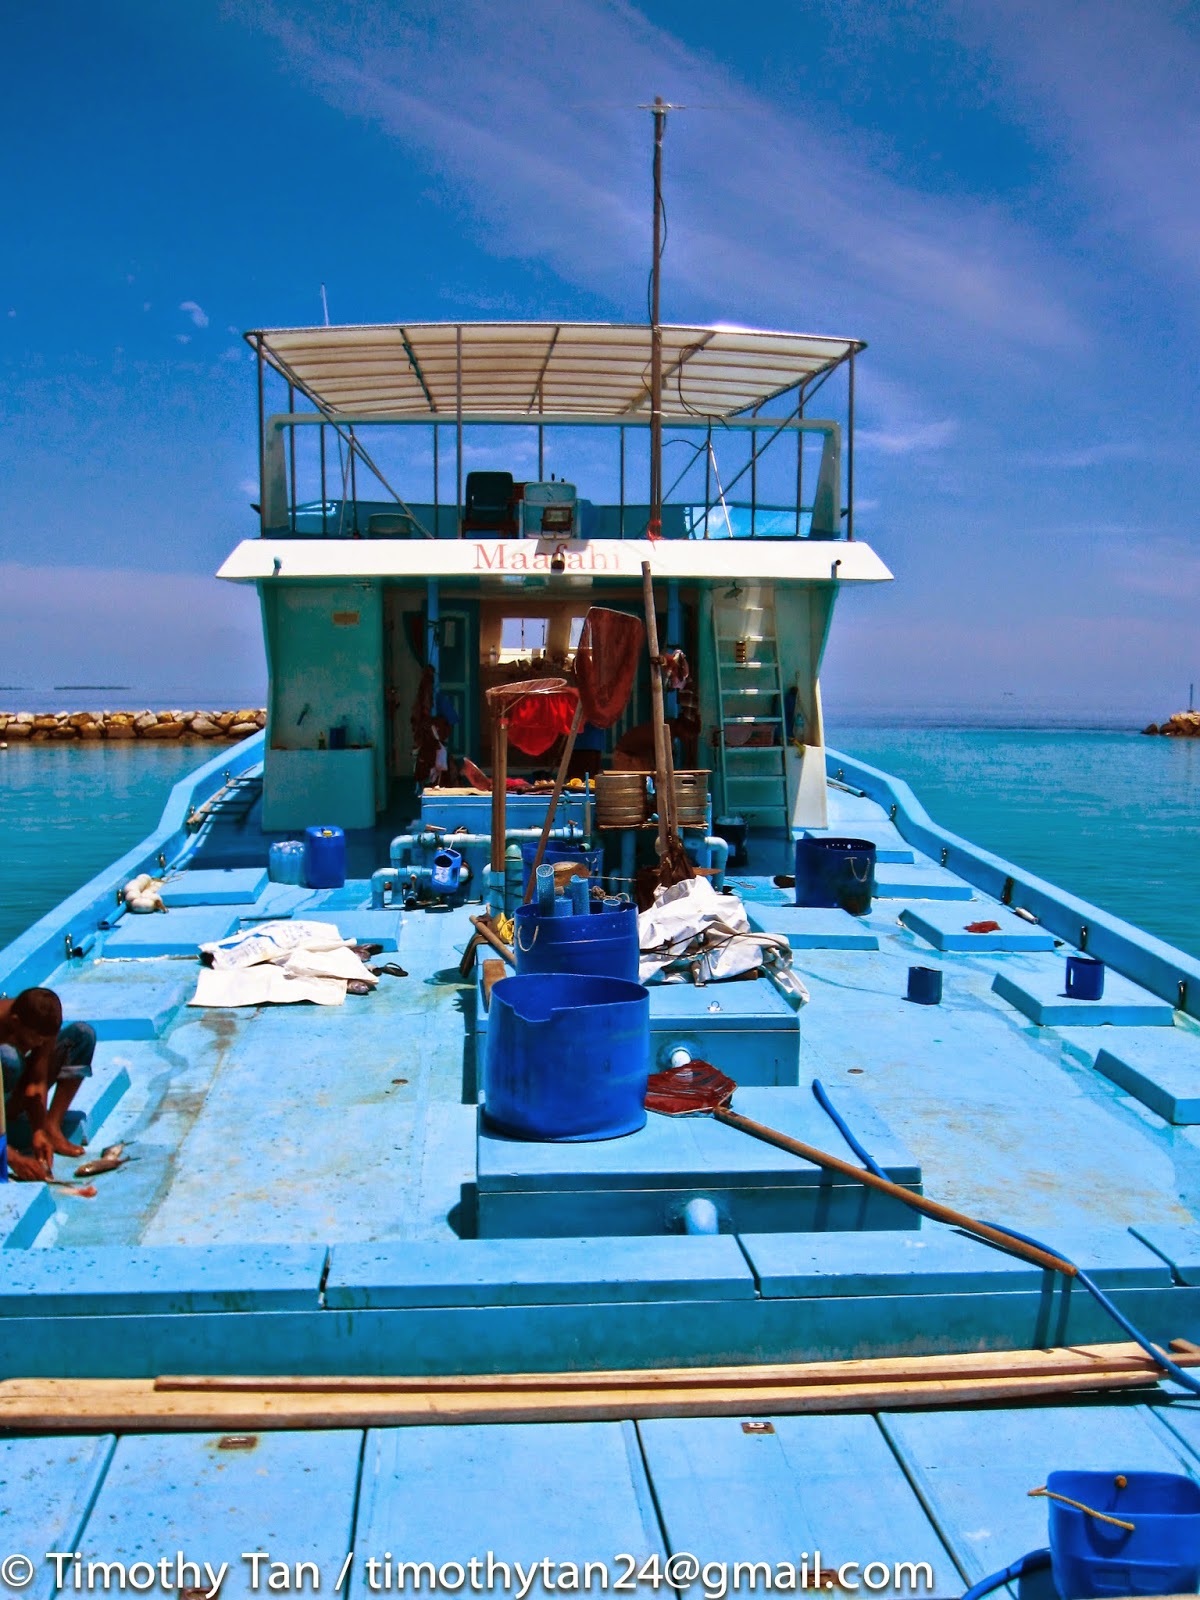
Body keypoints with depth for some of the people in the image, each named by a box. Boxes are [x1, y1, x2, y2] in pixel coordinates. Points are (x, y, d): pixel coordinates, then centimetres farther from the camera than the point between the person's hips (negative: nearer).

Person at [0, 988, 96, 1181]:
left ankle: (52, 1128, -13)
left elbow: (37, 1083, -16)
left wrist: (38, 1131, -29)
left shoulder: (41, 1026, -18)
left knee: (82, 1034, -11)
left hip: (16, 1096, 6)